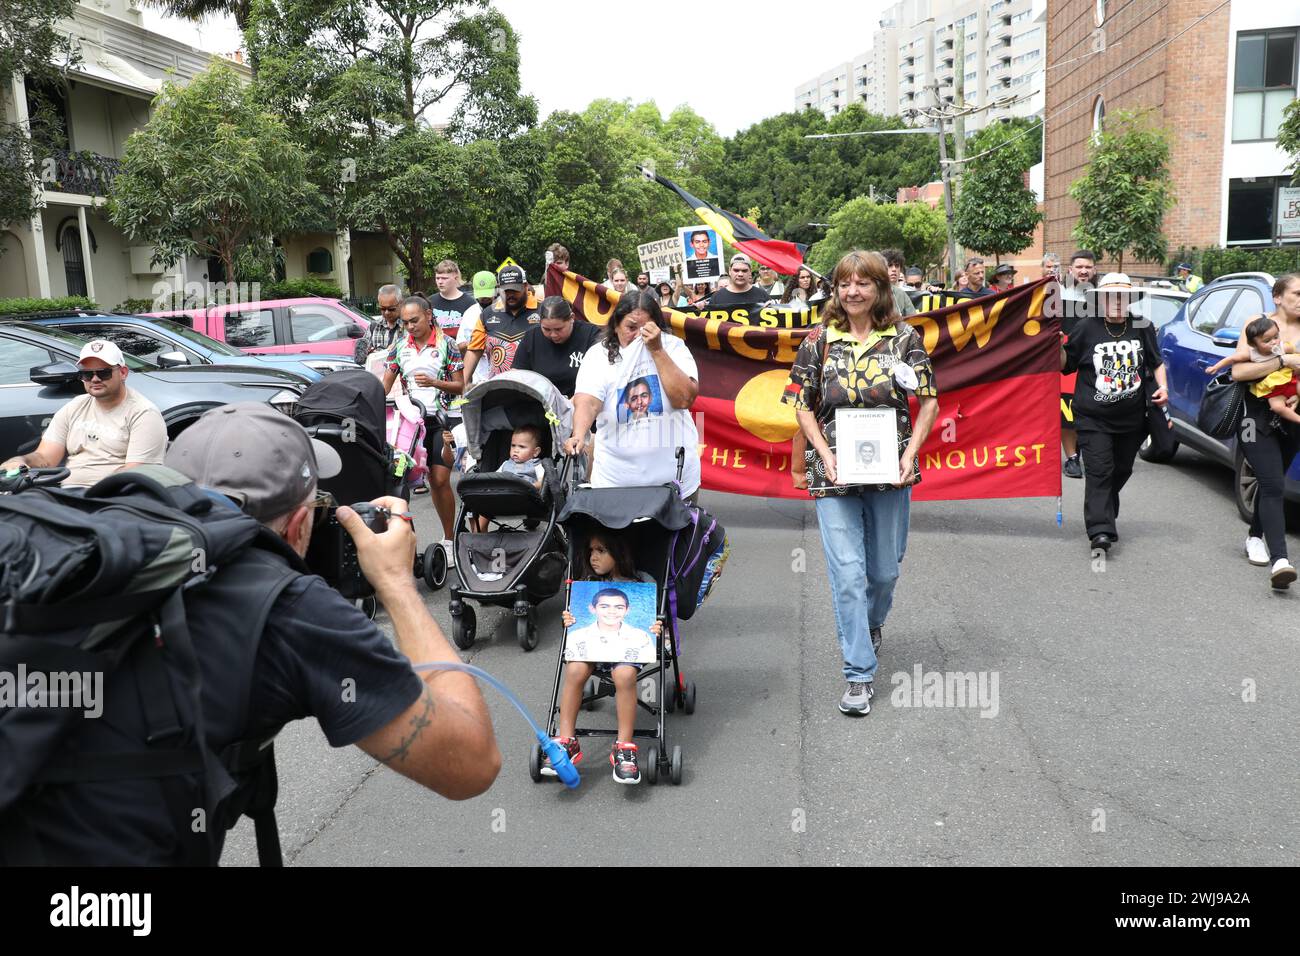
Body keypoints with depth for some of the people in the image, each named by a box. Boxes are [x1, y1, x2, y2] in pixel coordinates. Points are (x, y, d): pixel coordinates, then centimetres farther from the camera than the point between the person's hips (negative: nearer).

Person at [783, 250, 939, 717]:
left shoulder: (904, 338, 2)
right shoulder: (820, 341, 1)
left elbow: (929, 400, 4)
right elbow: (801, 404, 4)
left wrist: (910, 453, -7)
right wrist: (825, 453, -8)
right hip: (834, 473, -1)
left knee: (885, 569, 14)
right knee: (848, 574, -7)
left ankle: (871, 624, 47)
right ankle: (858, 675, 2)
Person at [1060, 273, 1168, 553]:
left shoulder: (1142, 328, 5)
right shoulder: (1086, 328, -2)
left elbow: (1156, 362, 17)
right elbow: (1065, 365, 4)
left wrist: (1162, 386, 0)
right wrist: (1058, 347, -16)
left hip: (1132, 418, 4)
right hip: (1093, 418, -4)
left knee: (1121, 471, 14)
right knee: (1099, 472, -11)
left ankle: (1103, 516, 34)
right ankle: (1100, 530, -16)